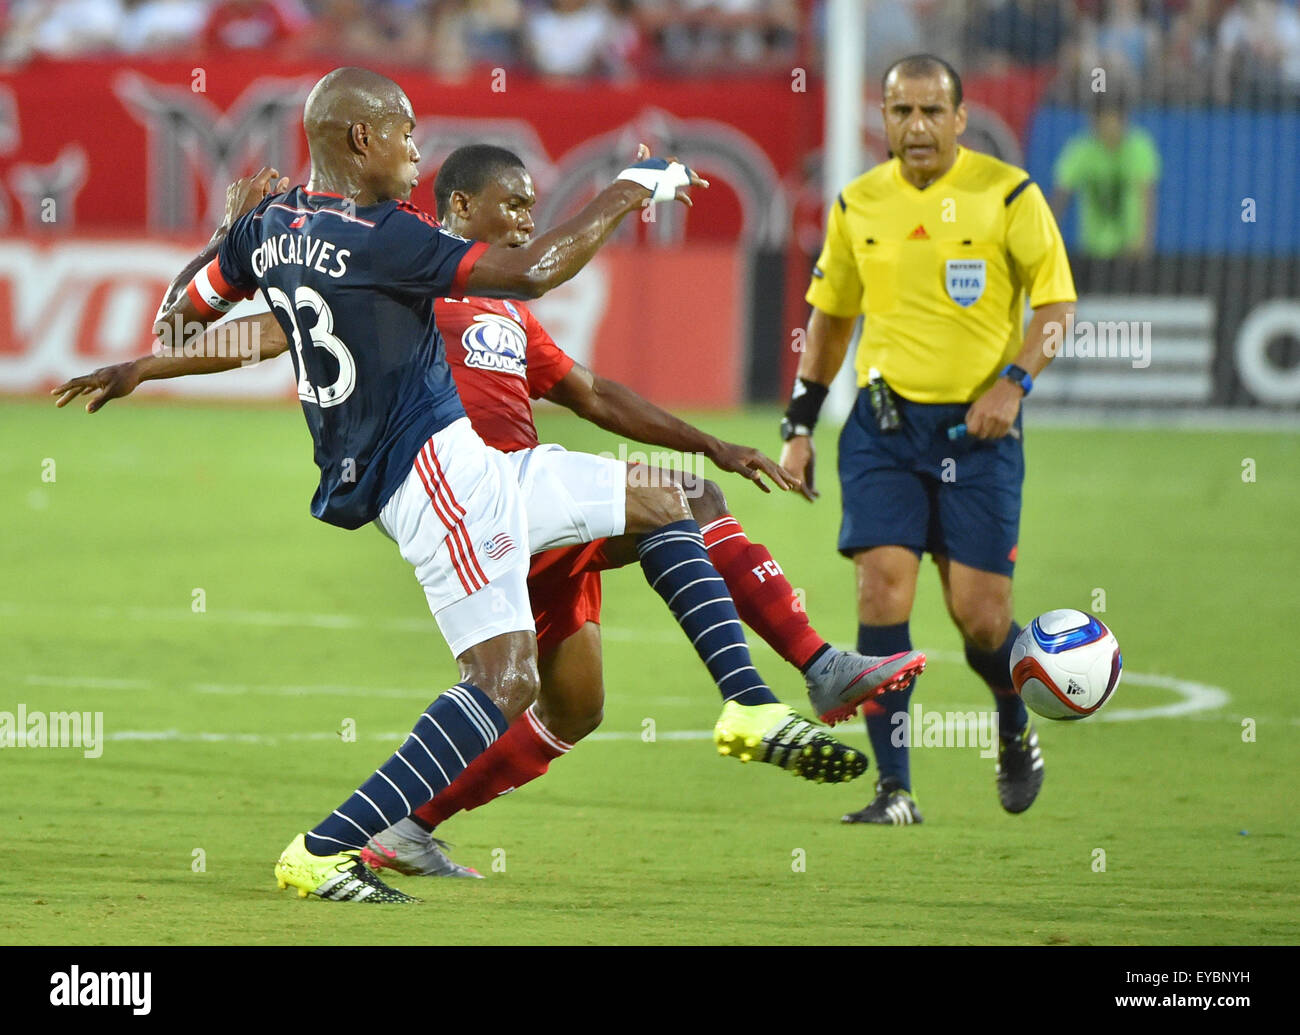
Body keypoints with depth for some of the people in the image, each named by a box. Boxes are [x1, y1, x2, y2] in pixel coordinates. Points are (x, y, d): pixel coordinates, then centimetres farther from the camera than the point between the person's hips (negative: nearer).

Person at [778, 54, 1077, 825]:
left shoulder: (1007, 195, -4)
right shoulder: (858, 205, 6)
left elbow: (1057, 305, -1)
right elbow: (831, 316, 18)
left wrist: (1014, 382, -16)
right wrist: (800, 424, 14)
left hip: (978, 425, -2)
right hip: (883, 422, 2)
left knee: (979, 612, -3)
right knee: (883, 588, -13)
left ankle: (1017, 734, 30)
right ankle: (895, 789, -9)